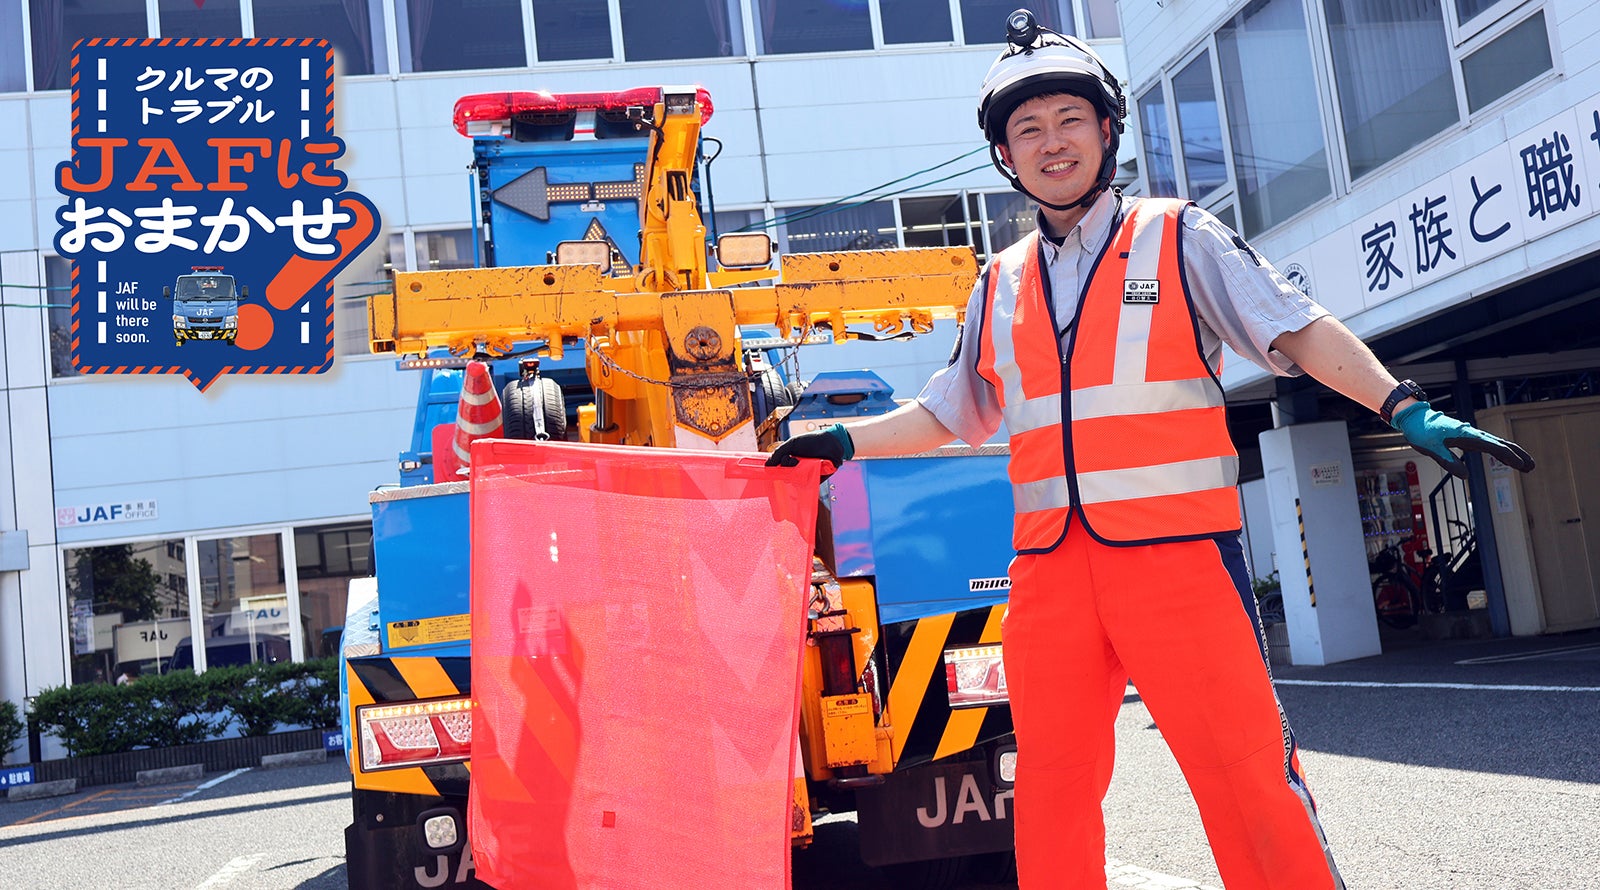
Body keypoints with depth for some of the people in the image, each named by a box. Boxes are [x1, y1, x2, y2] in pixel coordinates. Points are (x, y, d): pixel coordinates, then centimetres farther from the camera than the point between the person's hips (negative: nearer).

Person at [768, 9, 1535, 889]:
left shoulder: (1176, 237, 7)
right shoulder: (1001, 285, 16)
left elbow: (1297, 329, -1)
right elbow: (946, 413, 24)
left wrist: (1404, 408, -13)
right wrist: (845, 439, 14)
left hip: (1177, 552, -3)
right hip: (1049, 568, 4)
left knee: (1245, 769, -6)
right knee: (1051, 788, 7)